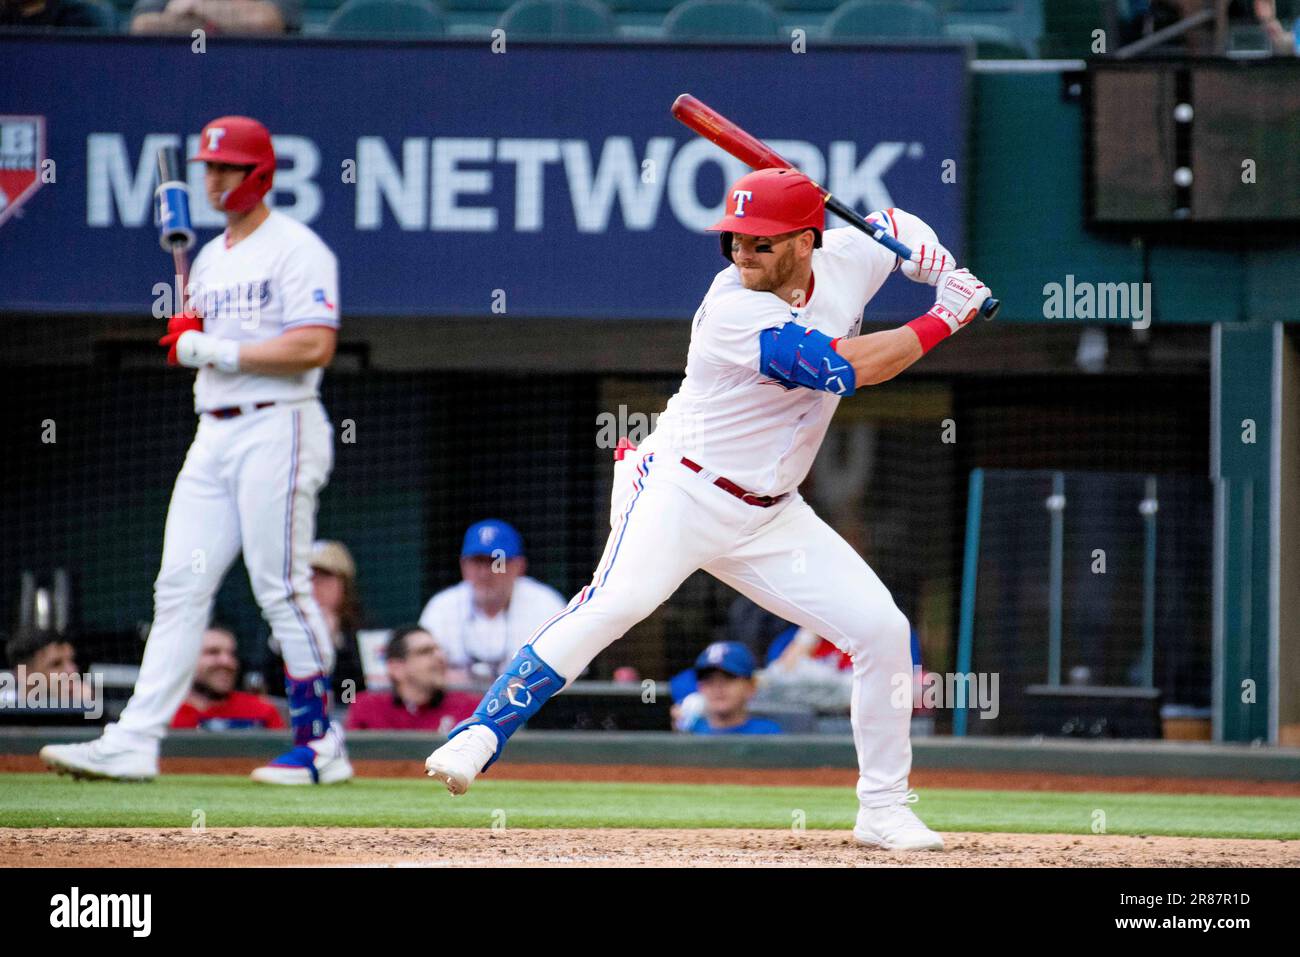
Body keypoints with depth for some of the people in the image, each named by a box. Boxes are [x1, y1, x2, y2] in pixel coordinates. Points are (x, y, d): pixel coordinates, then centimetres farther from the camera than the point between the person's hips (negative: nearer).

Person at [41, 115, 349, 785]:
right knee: (179, 586, 1)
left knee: (281, 588, -8)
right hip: (213, 433, 8)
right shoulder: (211, 259, 20)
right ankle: (134, 742, -4)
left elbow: (314, 347, -18)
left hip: (276, 428, -8)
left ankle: (320, 746, -1)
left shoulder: (295, 249, -7)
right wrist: (187, 338, 1)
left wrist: (219, 351, -16)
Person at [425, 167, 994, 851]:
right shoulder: (736, 311, -21)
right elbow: (853, 368, -27)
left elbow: (892, 227, 22)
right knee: (615, 602, -30)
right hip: (682, 491, -6)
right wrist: (945, 318, -17)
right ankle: (479, 734, -29)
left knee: (882, 629, -2)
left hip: (769, 514, 6)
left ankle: (884, 809, 10)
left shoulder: (849, 261, -1)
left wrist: (946, 274, 0)